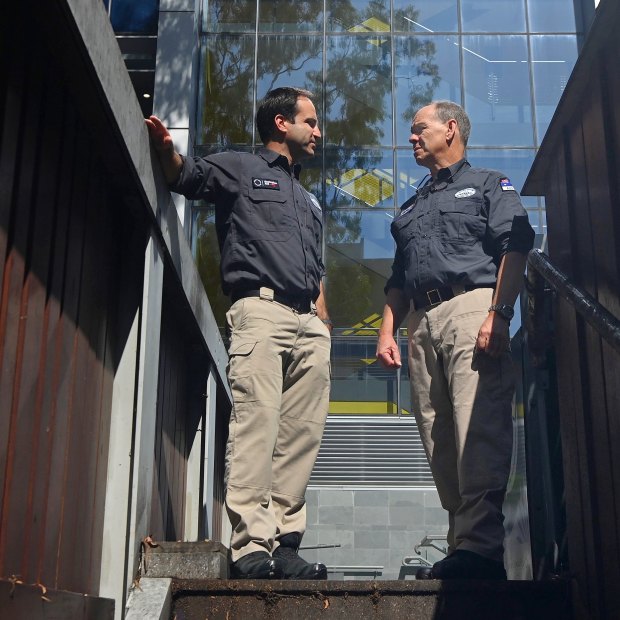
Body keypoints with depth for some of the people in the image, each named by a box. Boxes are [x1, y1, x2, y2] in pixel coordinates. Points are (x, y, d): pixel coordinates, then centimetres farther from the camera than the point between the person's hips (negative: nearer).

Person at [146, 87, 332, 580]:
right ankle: (252, 547, -18)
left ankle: (284, 543, 1)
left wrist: (324, 325, 15)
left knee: (302, 437, -1)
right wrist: (165, 147, -25)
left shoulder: (309, 201, 33)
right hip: (262, 309, -7)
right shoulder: (241, 169, 13)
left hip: (310, 324, 7)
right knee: (256, 427, -16)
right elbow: (185, 174, -2)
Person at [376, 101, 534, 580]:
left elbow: (516, 247, -2)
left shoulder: (488, 185, 13)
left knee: (479, 430, -18)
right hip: (421, 324, 7)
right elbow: (399, 279, 30)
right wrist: (387, 331, 14)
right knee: (439, 439, 0)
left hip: (471, 307, -6)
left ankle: (480, 546, -22)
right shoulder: (412, 208, 32)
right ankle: (462, 547, 3)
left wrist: (498, 315, -16)